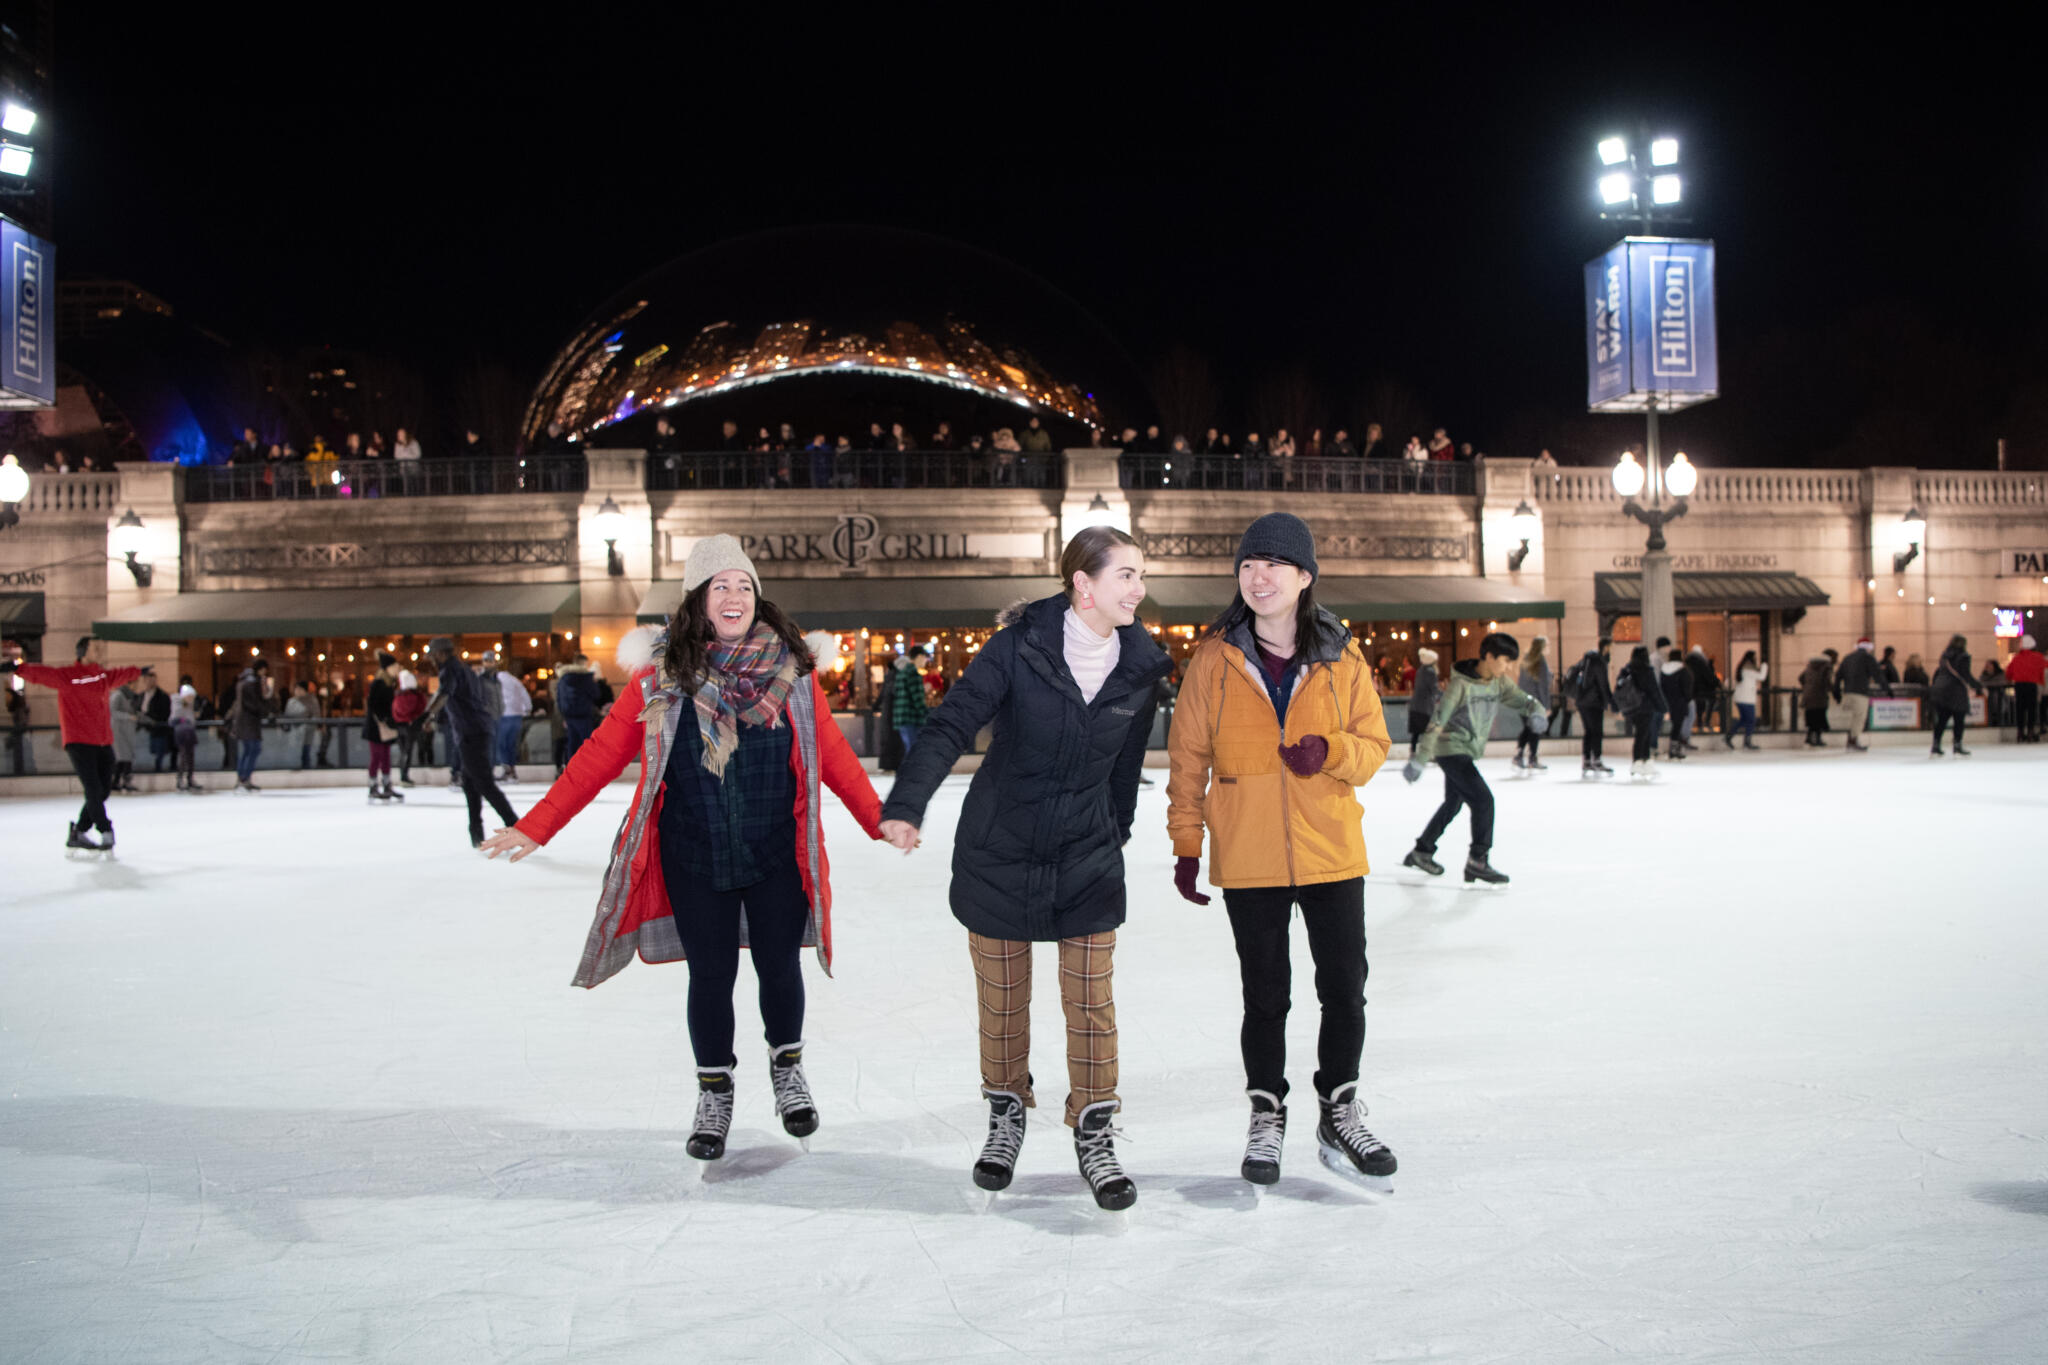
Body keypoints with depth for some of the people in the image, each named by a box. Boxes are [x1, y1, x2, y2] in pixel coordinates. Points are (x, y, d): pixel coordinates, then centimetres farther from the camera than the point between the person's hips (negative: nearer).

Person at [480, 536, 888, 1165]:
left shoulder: (791, 671, -3)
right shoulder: (660, 678, -6)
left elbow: (832, 753, 5)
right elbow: (601, 755, -3)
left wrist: (881, 820, 6)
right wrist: (536, 827, -5)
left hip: (776, 855, 1)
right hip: (695, 860, -1)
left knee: (779, 964, 8)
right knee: (711, 974, 6)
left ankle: (787, 1067, 37)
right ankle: (715, 1092, 29)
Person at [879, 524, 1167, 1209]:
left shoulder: (1140, 666, -3)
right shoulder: (1019, 646, -15)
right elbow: (951, 724, -22)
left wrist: (1114, 839, 18)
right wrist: (906, 803, -36)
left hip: (1087, 857, 2)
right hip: (998, 851, -2)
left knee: (1091, 1000, 2)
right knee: (1002, 998, 11)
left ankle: (1094, 1135, 18)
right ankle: (1006, 1115, 33)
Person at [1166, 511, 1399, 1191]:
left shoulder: (1342, 658, 0)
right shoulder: (1214, 658, -3)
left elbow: (1374, 743, 5)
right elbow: (1188, 758, 2)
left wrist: (1331, 751, -17)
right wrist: (1186, 845, -1)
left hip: (1332, 853, 1)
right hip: (1248, 859, -1)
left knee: (1345, 991, 8)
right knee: (1265, 996, 8)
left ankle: (1339, 1115, 28)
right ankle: (1266, 1117, 27)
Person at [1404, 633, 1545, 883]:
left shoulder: (1499, 682, 1)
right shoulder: (1460, 684, -21)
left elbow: (1523, 700, -1)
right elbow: (1437, 722, -22)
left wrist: (1537, 712, -26)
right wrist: (1420, 759, -26)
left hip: (1468, 752, 9)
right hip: (1451, 749, -9)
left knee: (1453, 805, 21)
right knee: (1483, 799, -17)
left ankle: (1421, 852, 36)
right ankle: (1477, 861, -7)